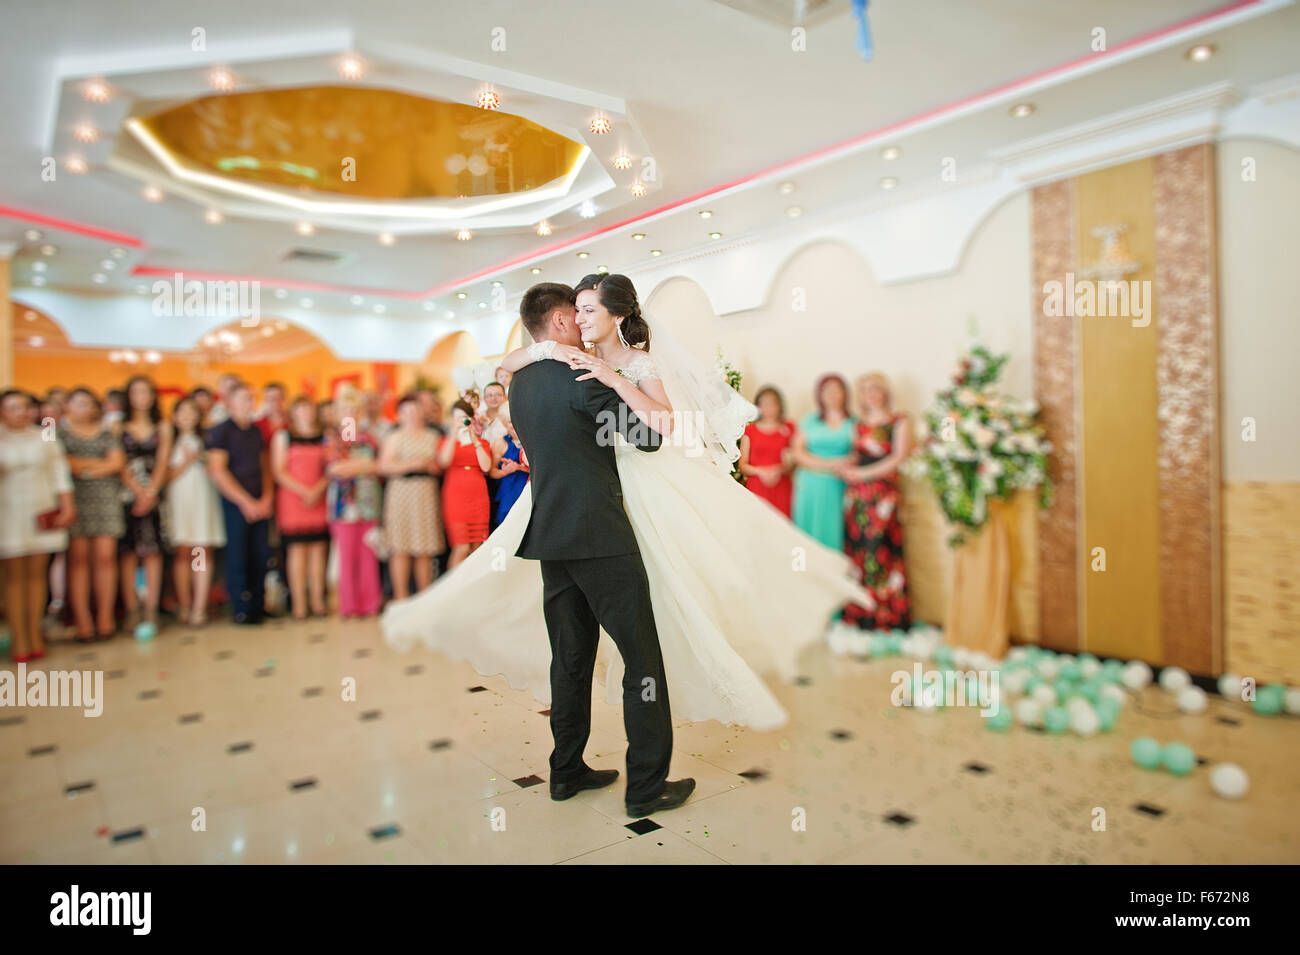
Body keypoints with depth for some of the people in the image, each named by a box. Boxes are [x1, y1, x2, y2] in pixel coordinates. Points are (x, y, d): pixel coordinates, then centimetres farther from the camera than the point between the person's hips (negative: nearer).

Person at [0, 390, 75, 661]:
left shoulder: (44, 438, 9)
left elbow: (59, 473, 8)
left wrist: (67, 506, 2)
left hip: (42, 513, 2)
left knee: (36, 574, 7)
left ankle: (34, 635, 15)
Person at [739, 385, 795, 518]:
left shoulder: (788, 429, 10)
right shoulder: (750, 430, 9)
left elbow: (793, 465, 9)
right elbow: (743, 465, 6)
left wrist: (779, 470, -11)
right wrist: (761, 471, -12)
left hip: (781, 488, 1)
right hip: (756, 488, 0)